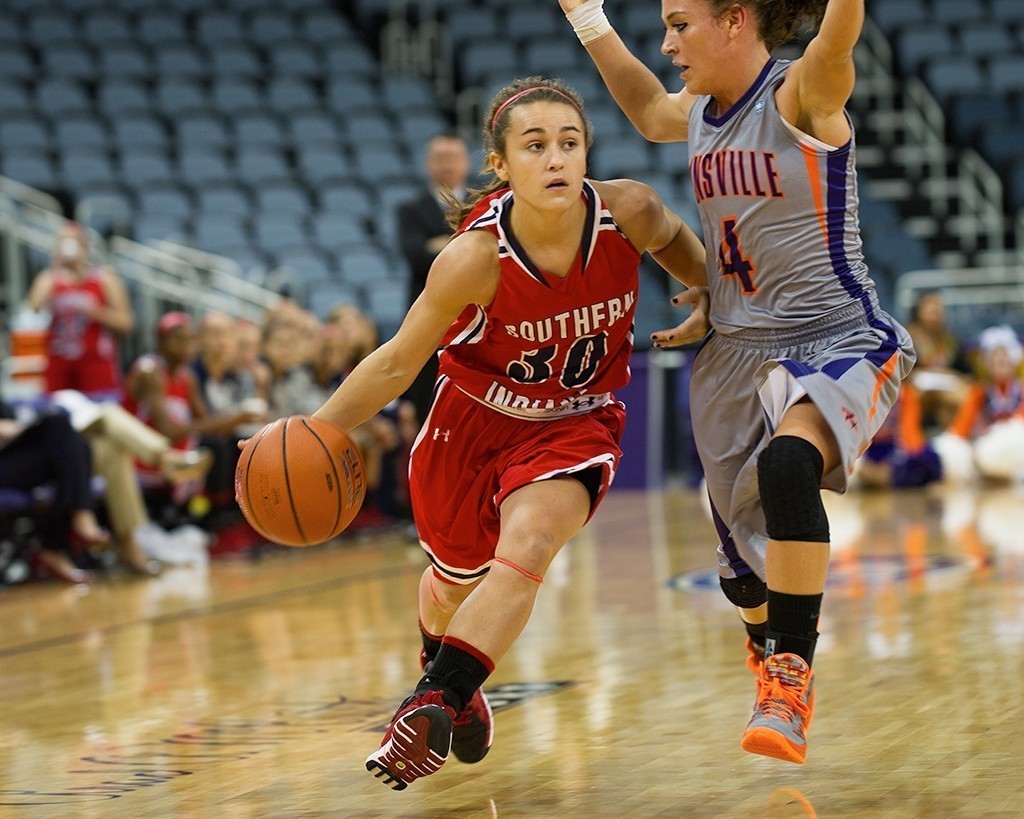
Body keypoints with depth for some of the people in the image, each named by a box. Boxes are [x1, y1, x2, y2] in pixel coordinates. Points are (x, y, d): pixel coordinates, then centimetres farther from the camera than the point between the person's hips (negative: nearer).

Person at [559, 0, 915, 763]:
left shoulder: (804, 95, -14)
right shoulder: (702, 113, 7)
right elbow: (647, 111, 30)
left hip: (839, 341, -7)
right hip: (737, 352, 7)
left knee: (788, 463, -39)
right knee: (746, 576, 14)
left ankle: (793, 674, -29)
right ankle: (774, 657, 47)